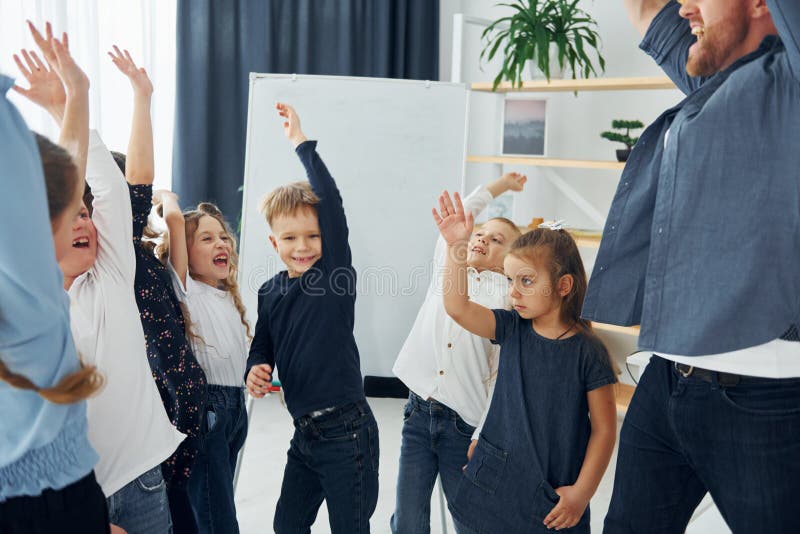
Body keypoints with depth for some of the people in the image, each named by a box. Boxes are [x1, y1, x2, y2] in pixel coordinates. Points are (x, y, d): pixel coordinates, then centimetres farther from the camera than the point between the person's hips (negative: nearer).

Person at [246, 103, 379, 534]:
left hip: (346, 432, -6)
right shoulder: (270, 293, 6)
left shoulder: (335, 272, -11)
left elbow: (333, 206, -24)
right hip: (304, 433, 6)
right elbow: (263, 347, 18)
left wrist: (300, 142, -21)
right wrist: (256, 370, -5)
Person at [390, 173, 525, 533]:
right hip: (419, 412, 3)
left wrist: (483, 437, -9)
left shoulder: (508, 297, -2)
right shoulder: (446, 269, 10)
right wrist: (501, 184, 29)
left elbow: (501, 375, -5)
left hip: (464, 423, -3)